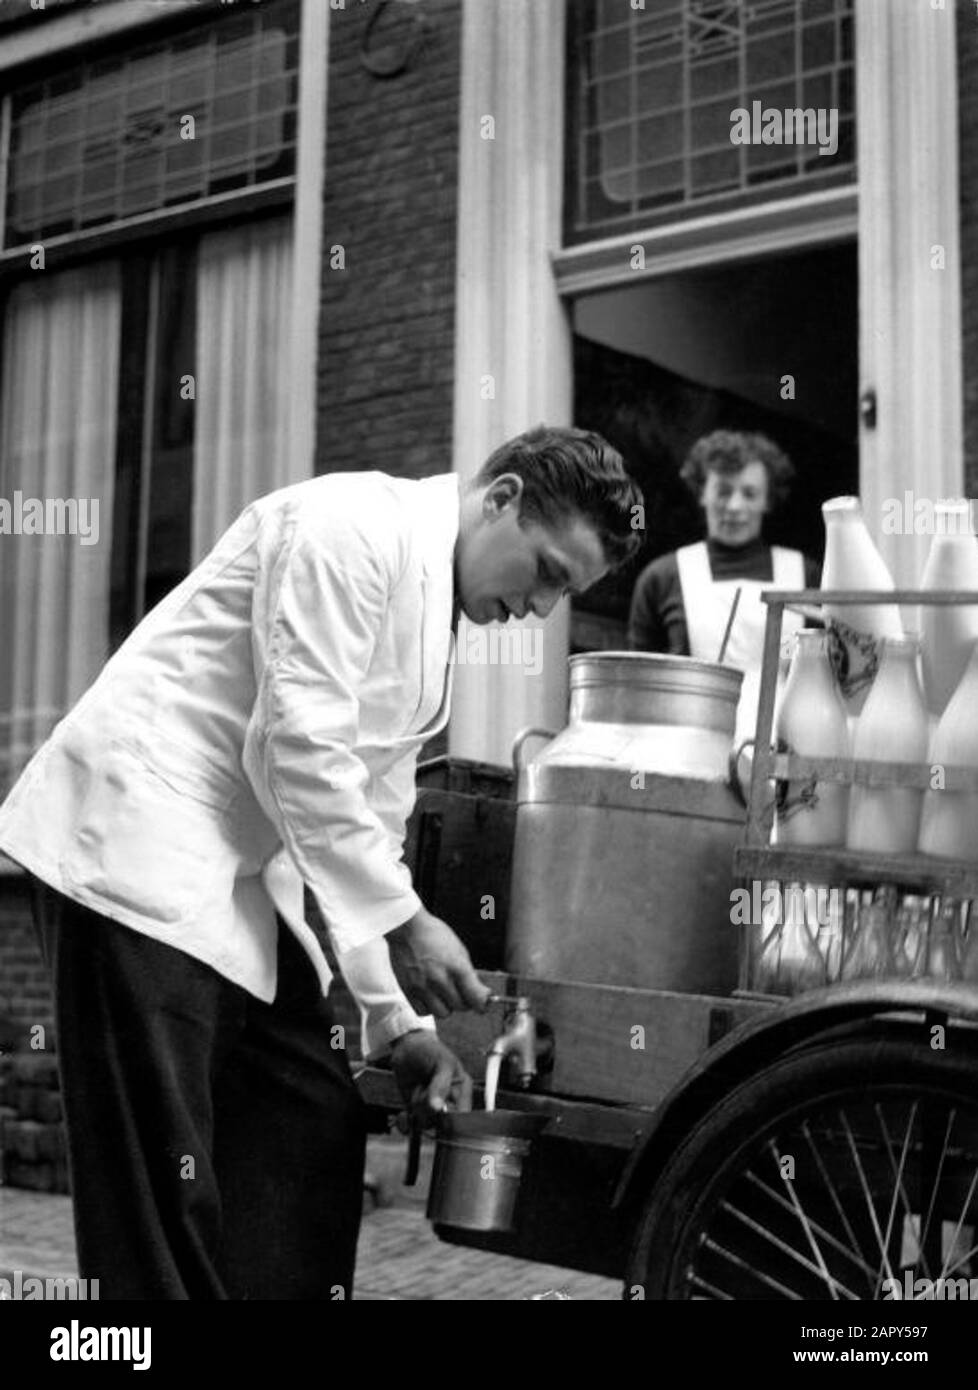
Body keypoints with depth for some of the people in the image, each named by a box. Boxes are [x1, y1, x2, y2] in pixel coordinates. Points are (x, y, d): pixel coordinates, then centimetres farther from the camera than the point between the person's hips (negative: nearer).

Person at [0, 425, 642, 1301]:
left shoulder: (432, 624, 16)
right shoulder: (354, 528, -13)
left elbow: (376, 819, 17)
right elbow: (299, 747, -20)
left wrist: (398, 1022, 11)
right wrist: (403, 921, -15)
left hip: (240, 879, 10)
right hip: (136, 843, -10)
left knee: (317, 1125, 7)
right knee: (162, 1177, -7)